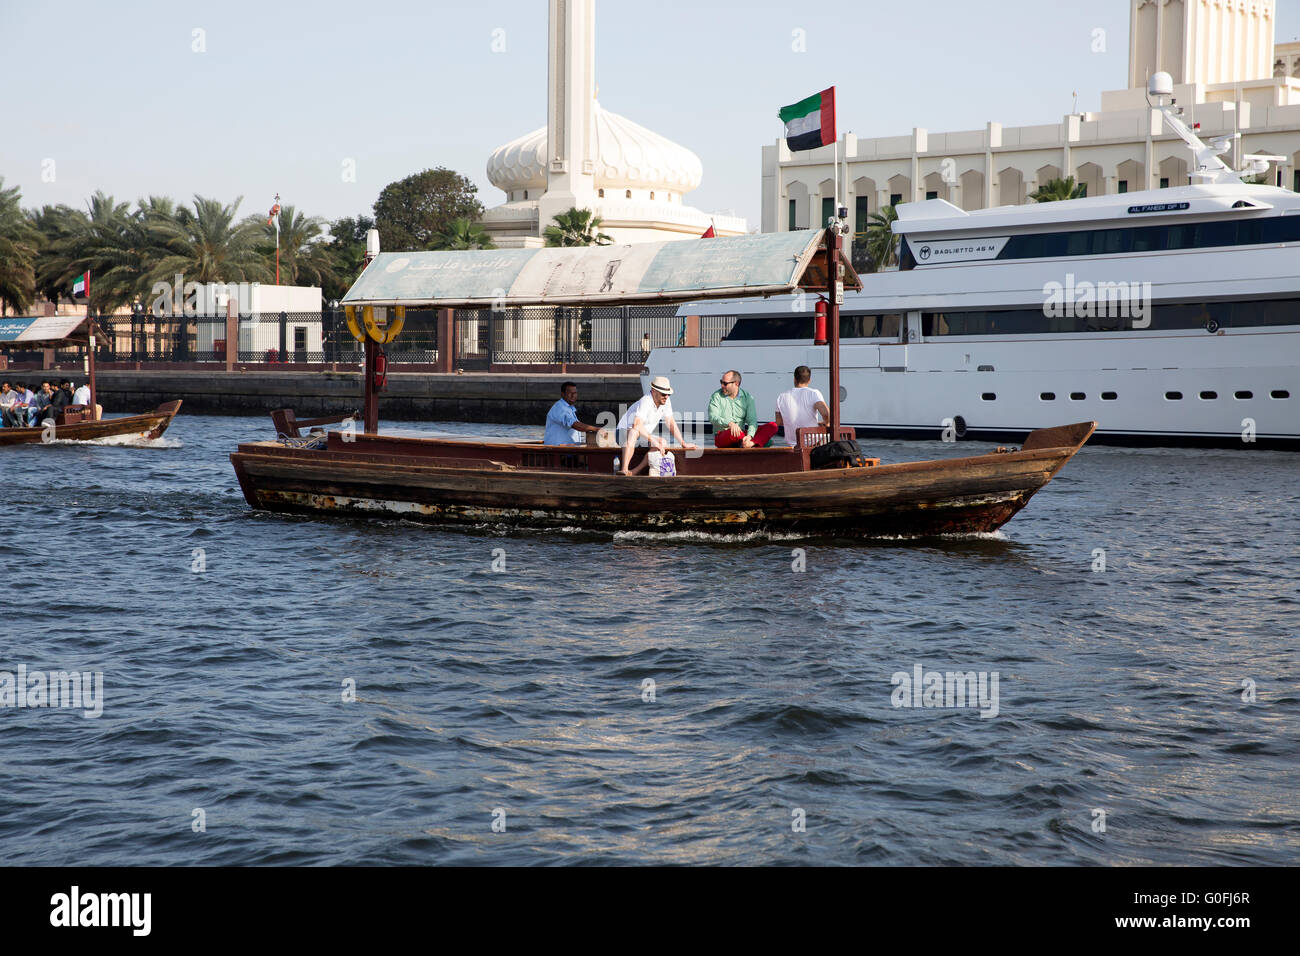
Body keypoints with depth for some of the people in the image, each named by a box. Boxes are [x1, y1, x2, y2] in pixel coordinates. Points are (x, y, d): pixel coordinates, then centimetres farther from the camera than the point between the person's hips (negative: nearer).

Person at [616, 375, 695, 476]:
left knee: (663, 443, -19)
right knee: (634, 432, -41)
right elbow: (636, 425, -42)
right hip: (624, 433, -8)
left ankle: (635, 471, -20)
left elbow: (671, 423, 4)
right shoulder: (646, 402, -29)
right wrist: (653, 441, -45)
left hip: (644, 436, 8)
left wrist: (683, 444, -1)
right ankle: (624, 470, -47)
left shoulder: (665, 401, -4)